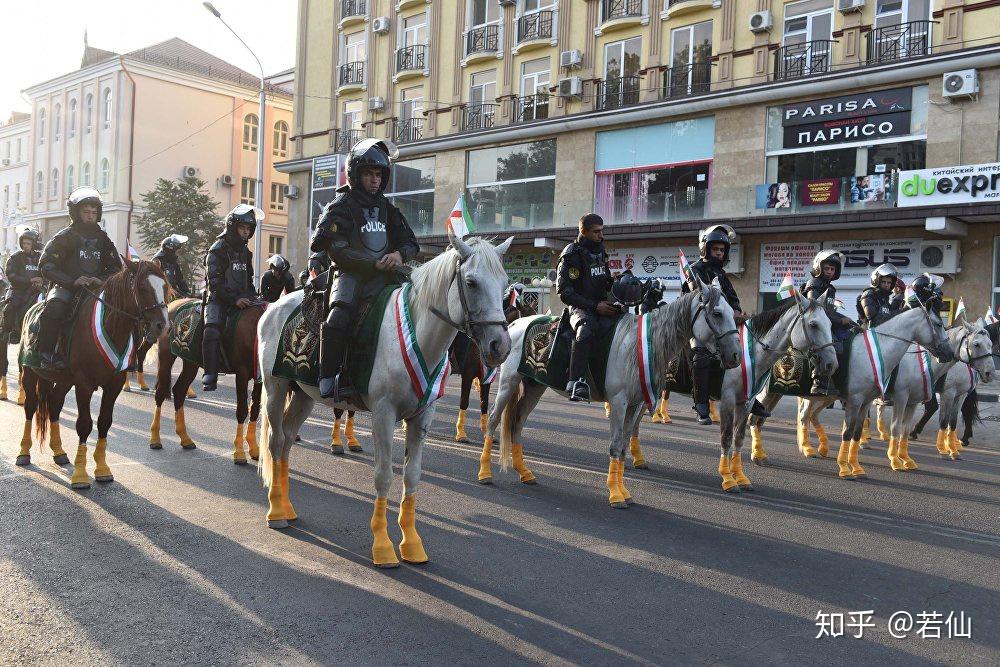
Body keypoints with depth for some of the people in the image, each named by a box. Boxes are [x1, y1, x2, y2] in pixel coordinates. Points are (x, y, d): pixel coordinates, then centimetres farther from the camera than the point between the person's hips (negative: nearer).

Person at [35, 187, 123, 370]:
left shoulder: (103, 239, 13)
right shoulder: (63, 237, 1)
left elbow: (115, 267, 13)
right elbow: (46, 267, -5)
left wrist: (102, 280, -9)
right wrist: (72, 281, -20)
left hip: (97, 288, 4)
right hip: (66, 288, -4)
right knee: (53, 310, -34)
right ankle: (46, 354, -18)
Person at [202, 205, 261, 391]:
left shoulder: (246, 252, 17)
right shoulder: (217, 250, -4)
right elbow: (214, 282, -12)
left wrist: (252, 297, 9)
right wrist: (234, 299, -20)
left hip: (241, 300, 7)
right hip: (218, 299, -6)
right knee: (212, 331, -27)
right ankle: (209, 375, -24)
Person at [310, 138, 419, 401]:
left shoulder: (387, 208, 19)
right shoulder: (342, 206, 2)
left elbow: (410, 243, 19)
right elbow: (336, 248, -12)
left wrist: (399, 254, -6)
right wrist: (374, 263, -17)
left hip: (385, 277, 5)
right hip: (352, 275, -5)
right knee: (339, 319, -30)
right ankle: (330, 378, -19)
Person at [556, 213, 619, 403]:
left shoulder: (601, 252, 18)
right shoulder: (572, 256, -5)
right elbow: (564, 292, -11)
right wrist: (595, 306, -16)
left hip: (602, 306, 7)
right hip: (580, 308, -7)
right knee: (586, 328, -39)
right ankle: (577, 383, -44)